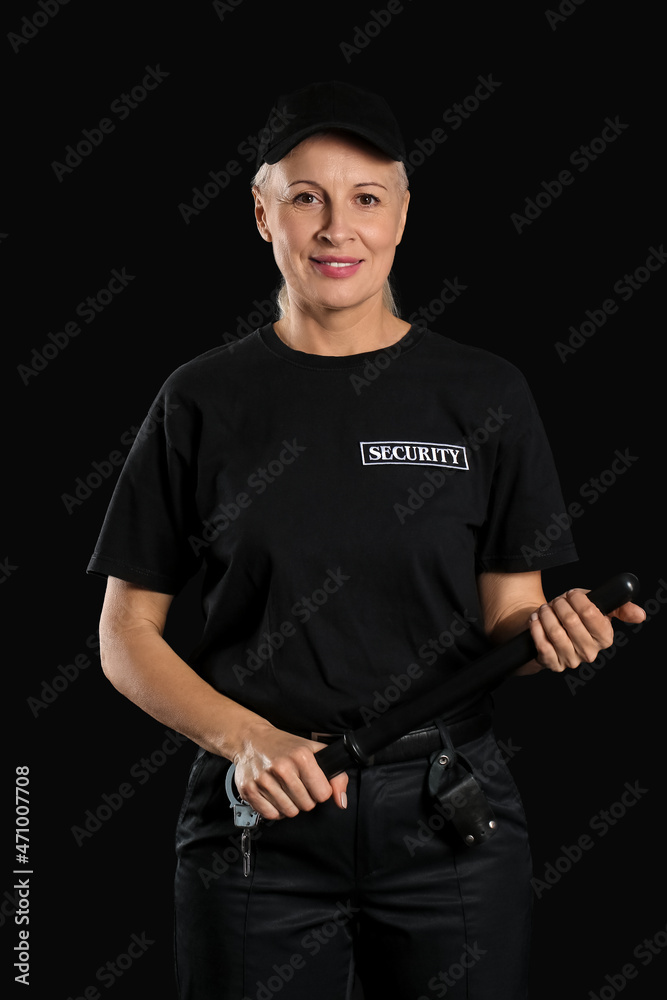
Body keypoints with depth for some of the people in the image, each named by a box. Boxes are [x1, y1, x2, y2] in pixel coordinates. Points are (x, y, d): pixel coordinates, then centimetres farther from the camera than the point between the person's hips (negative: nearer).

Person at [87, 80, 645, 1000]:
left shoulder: (484, 395, 2)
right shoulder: (203, 402, 1)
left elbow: (507, 621, 4)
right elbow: (127, 635, 2)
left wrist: (550, 631, -18)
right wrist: (244, 738, -13)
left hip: (447, 818, 1)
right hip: (260, 820, 0)